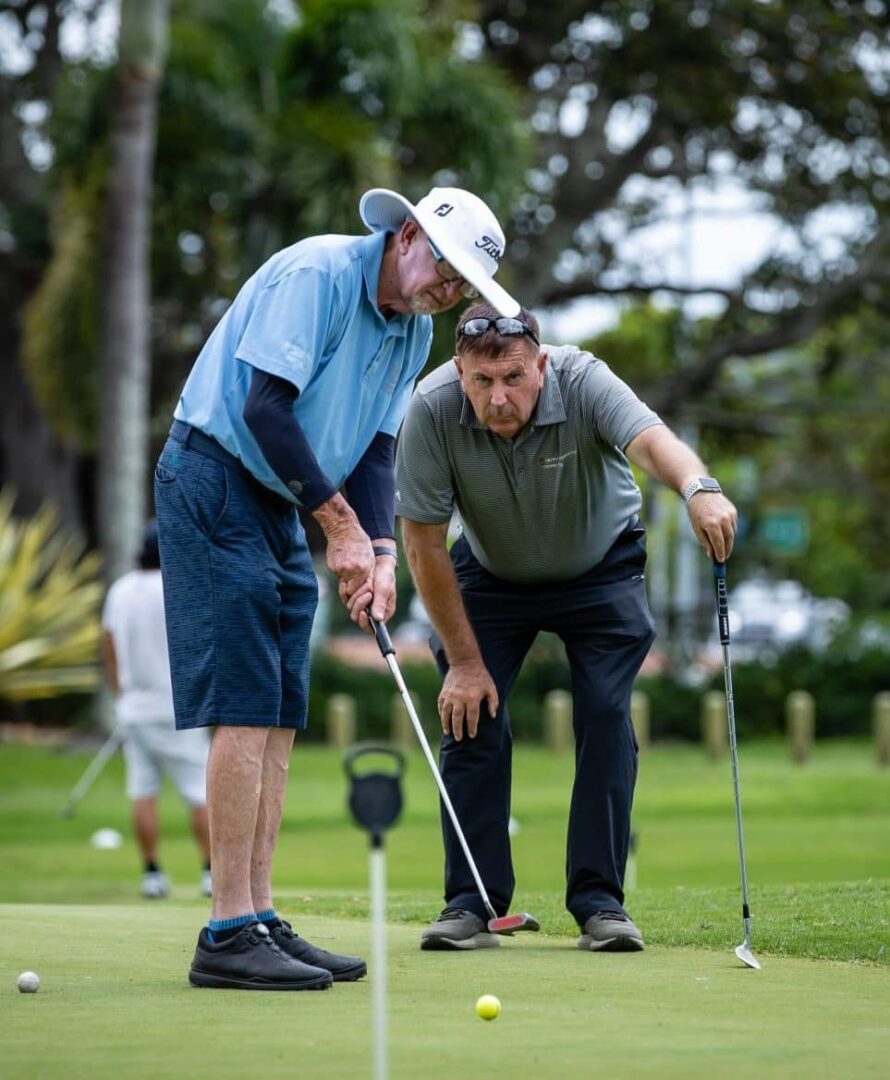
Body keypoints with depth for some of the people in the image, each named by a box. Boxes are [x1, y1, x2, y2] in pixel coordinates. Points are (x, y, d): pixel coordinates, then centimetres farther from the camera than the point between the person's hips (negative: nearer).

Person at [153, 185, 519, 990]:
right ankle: (229, 933, -13)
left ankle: (259, 919, 8)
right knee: (247, 710, -13)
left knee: (279, 719, 5)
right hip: (214, 482, -9)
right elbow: (266, 407, -22)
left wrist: (381, 550, -6)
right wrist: (341, 522, -17)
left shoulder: (414, 331, 11)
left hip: (279, 505, 9)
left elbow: (376, 448, 10)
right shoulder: (317, 273, -16)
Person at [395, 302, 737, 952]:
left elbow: (649, 439, -54)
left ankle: (600, 901, -5)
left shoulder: (582, 382, -33)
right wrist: (464, 660, -17)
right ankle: (471, 904, -2)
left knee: (606, 715, -13)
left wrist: (698, 487, -77)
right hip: (490, 575, 1)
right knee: (469, 715, -11)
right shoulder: (432, 410, -29)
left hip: (601, 567, -1)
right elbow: (423, 540, -21)